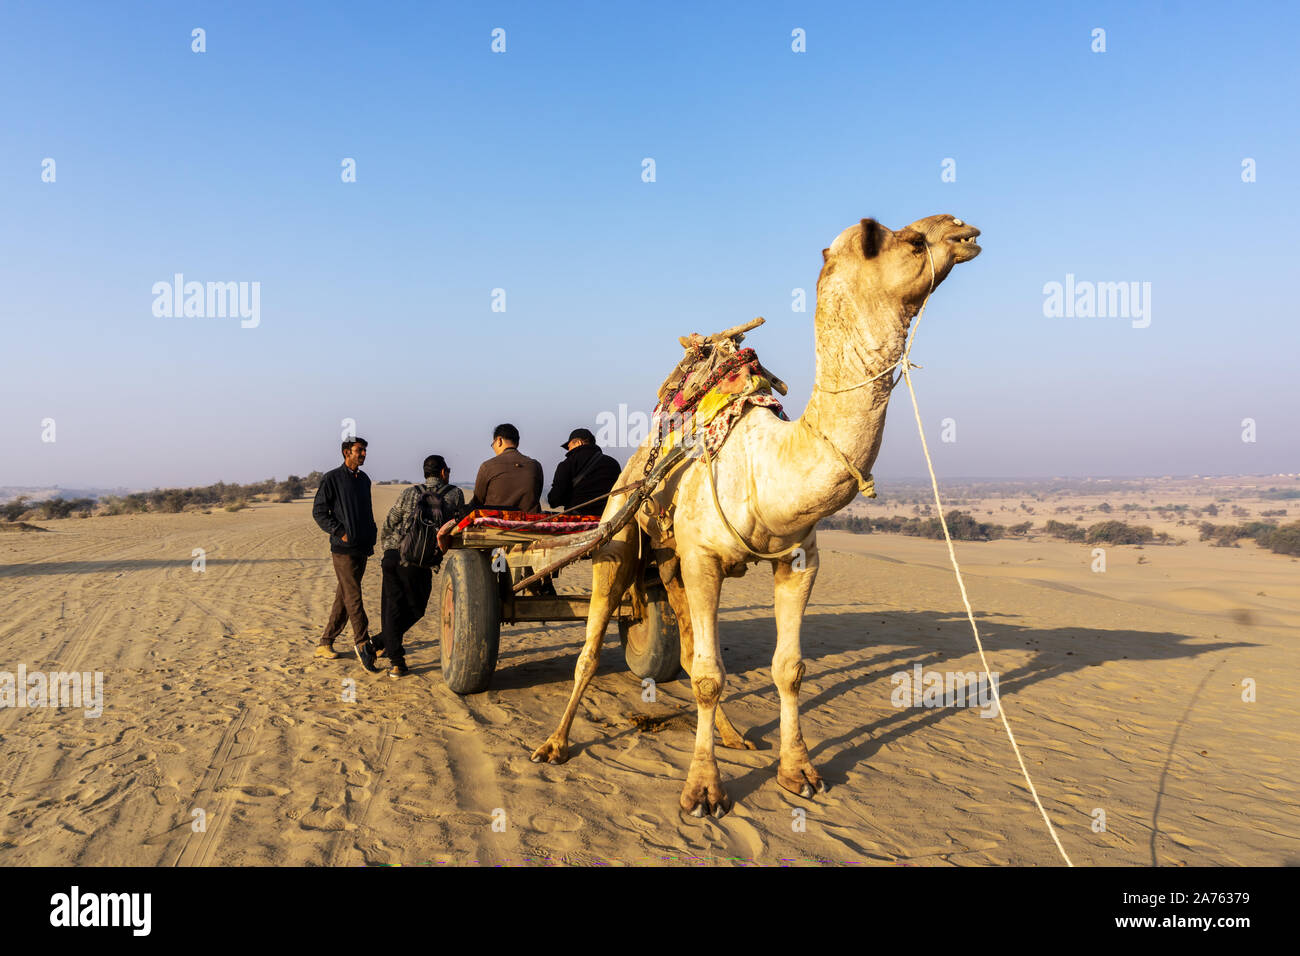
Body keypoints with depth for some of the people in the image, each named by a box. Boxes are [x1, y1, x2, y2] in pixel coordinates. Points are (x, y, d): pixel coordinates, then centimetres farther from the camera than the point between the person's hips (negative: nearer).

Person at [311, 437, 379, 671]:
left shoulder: (364, 479, 16)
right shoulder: (332, 479, -5)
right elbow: (318, 511, -6)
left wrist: (372, 534, 15)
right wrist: (340, 532, -12)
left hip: (362, 547, 7)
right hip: (343, 547, -7)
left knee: (344, 597, 10)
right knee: (353, 596, -10)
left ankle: (325, 643, 18)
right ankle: (362, 643, -8)